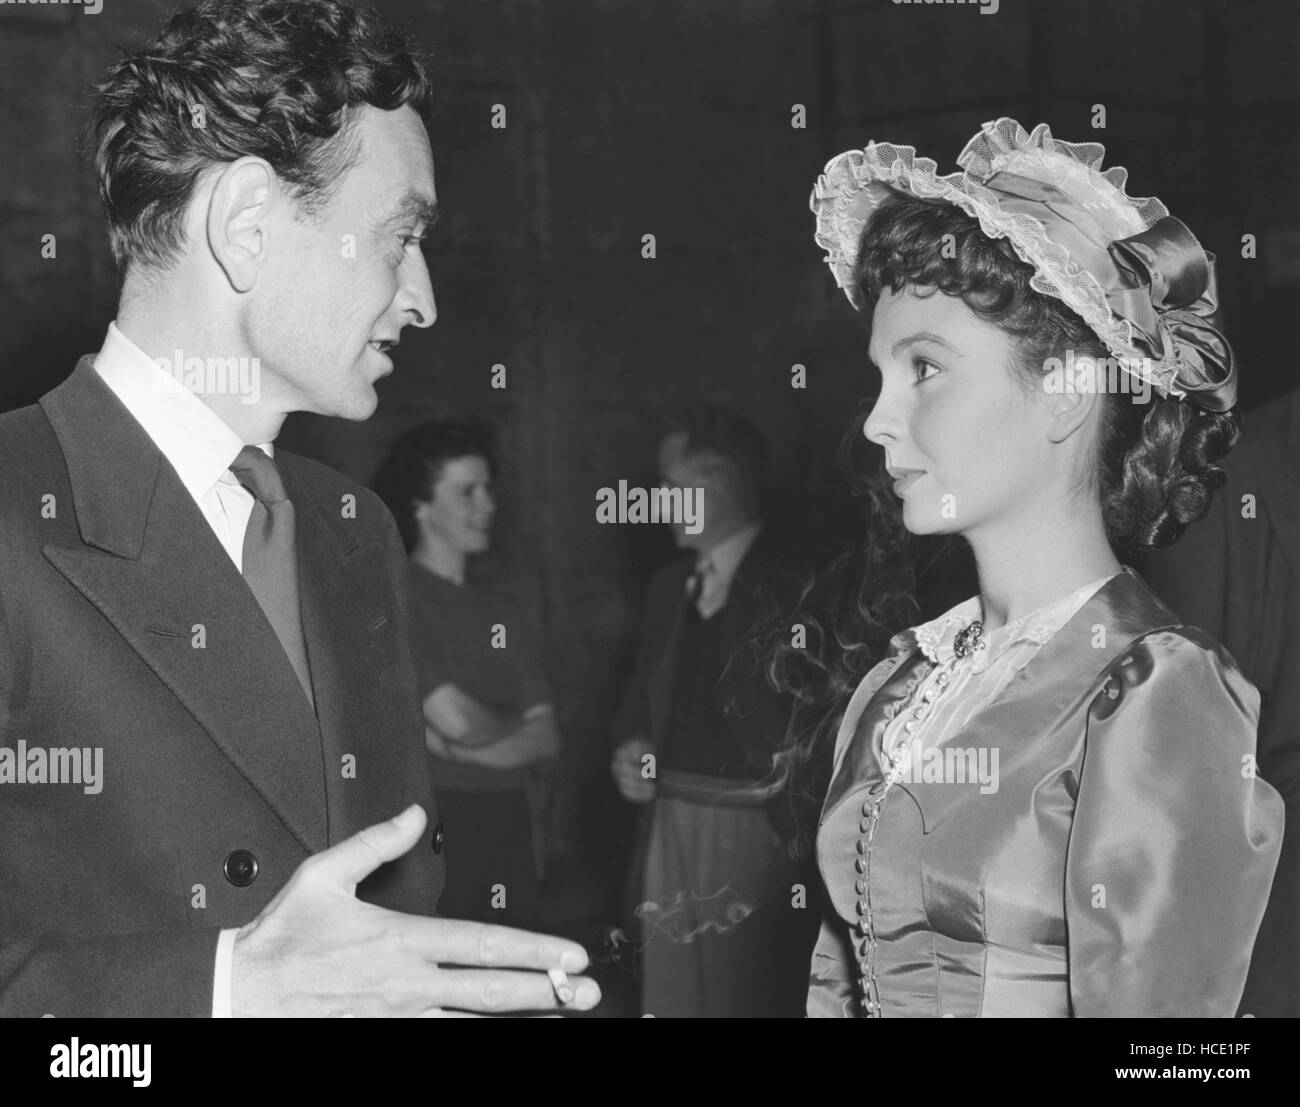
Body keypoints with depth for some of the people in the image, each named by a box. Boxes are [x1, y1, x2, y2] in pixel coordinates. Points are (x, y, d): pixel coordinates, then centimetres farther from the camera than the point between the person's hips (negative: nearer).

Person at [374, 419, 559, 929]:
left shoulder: (500, 610, 15)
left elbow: (545, 739, 8)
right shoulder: (397, 600, -6)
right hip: (435, 824, -6)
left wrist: (452, 745, -7)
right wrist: (514, 723, 5)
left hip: (508, 824, 6)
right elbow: (458, 719, -16)